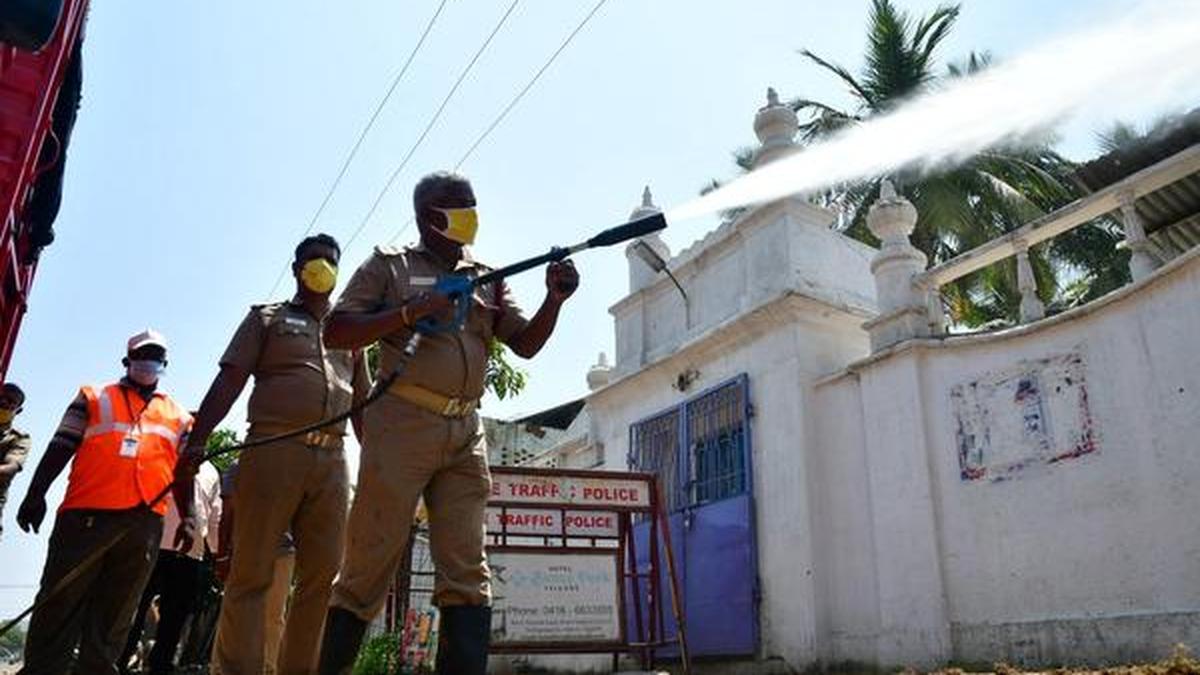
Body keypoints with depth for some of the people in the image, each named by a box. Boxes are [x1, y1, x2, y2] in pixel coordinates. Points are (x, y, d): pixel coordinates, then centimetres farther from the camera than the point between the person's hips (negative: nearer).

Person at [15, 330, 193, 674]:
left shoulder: (178, 416, 21)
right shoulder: (93, 398, 16)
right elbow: (60, 448, 9)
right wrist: (36, 493, -2)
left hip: (144, 524, 2)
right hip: (86, 514, -2)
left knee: (113, 616, 5)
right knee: (60, 605, -2)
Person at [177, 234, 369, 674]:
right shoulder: (267, 319, 15)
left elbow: (364, 405, 22)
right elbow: (229, 381, 4)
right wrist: (197, 439, -9)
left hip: (331, 460, 4)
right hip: (273, 450, -3)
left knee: (322, 577, 0)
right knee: (251, 573, -5)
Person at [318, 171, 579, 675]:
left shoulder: (487, 280, 19)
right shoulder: (389, 265, 8)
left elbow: (526, 344, 12)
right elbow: (335, 333, -1)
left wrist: (554, 299, -6)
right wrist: (409, 312, -13)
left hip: (465, 433, 5)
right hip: (403, 425, -4)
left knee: (466, 572, 1)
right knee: (369, 566, -1)